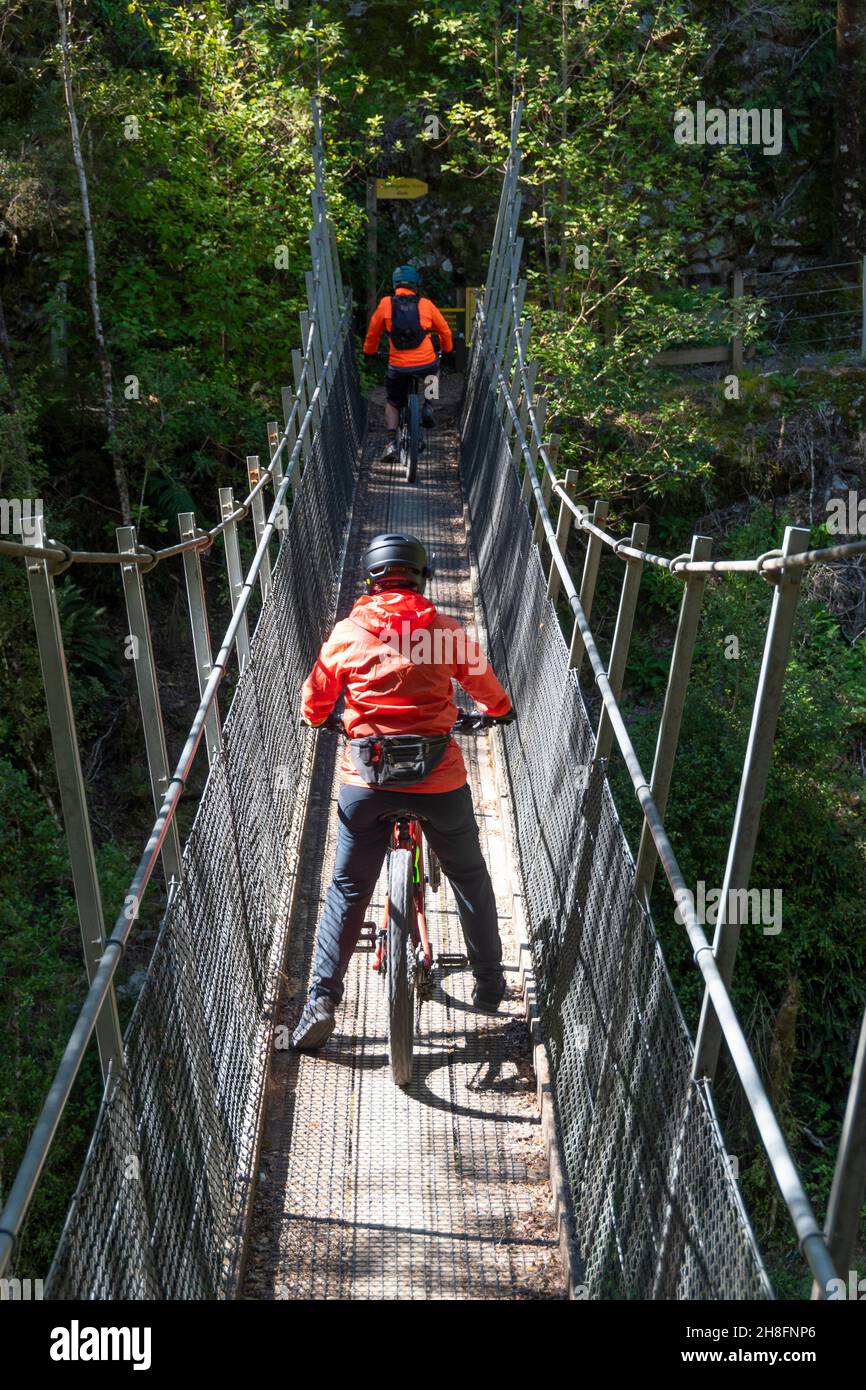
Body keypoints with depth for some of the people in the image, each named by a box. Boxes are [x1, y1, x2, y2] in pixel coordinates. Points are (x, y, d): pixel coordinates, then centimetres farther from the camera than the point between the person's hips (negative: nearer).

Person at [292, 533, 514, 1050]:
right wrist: (502, 710, 41)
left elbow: (316, 698, 15)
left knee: (347, 888, 16)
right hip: (440, 779, 0)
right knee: (470, 876, 23)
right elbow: (482, 680, 18)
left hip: (367, 780, 0)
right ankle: (490, 984, 33)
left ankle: (322, 1001, 14)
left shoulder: (347, 631, 2)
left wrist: (317, 719, 39)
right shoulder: (446, 629, 1)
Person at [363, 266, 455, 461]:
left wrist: (369, 353, 30)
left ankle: (391, 443, 7)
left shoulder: (385, 303, 4)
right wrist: (448, 353, 33)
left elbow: (373, 332, 12)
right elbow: (445, 331, 15)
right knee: (434, 371, 36)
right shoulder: (426, 304, 5)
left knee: (392, 403, 20)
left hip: (398, 367, 0)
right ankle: (427, 407, 21)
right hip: (426, 363, 0)